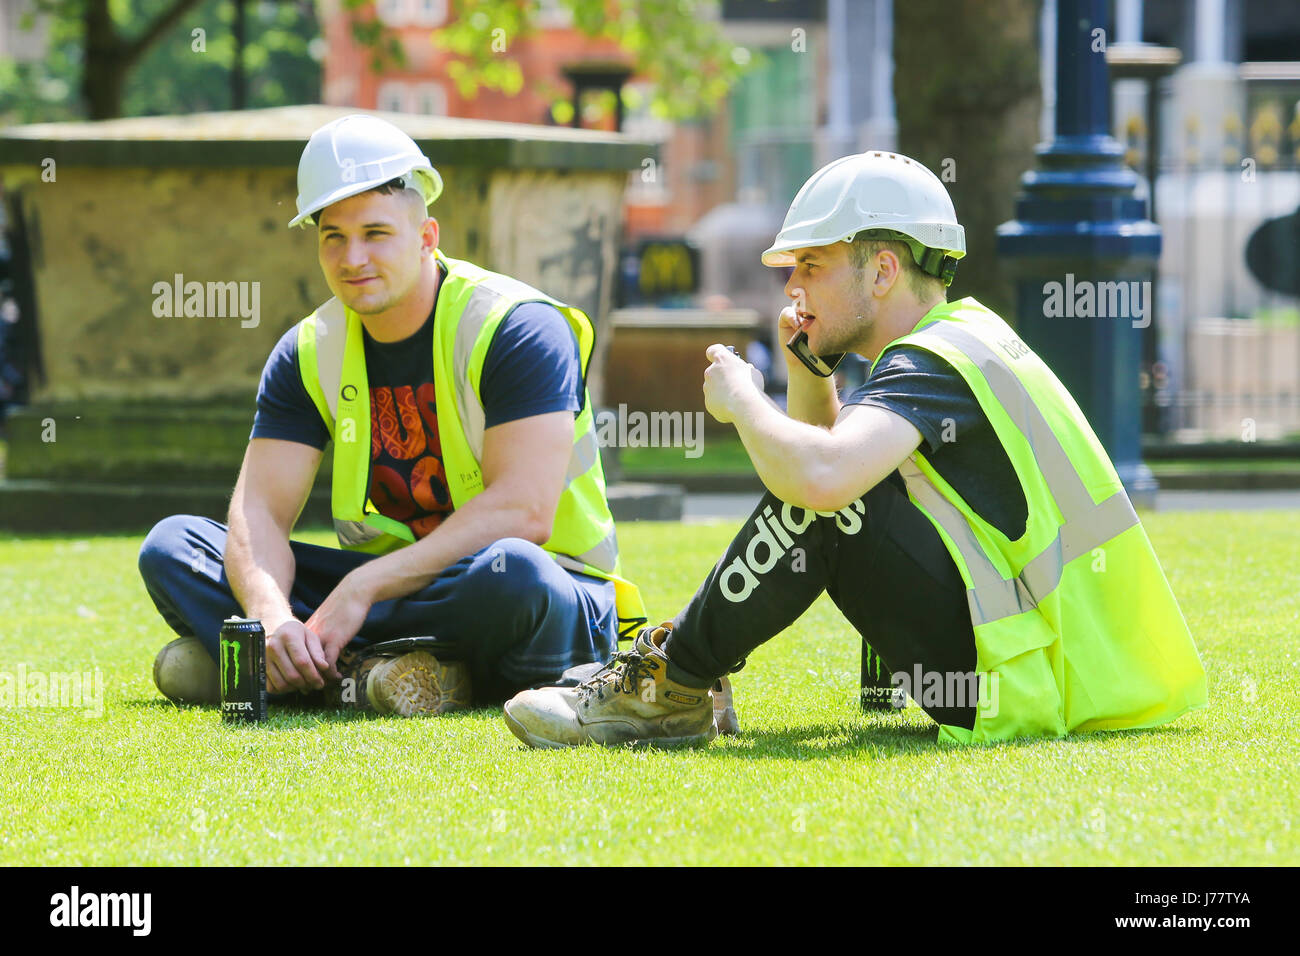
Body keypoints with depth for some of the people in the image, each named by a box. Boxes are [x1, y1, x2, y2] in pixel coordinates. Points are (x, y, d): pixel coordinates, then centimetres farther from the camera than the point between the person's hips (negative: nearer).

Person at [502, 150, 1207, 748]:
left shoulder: (930, 364, -15)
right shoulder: (965, 333, 14)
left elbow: (820, 474, -35)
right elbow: (836, 450, 29)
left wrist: (740, 400, -14)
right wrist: (807, 370, 9)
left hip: (1027, 691, -10)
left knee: (823, 494, -18)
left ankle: (667, 686, -5)